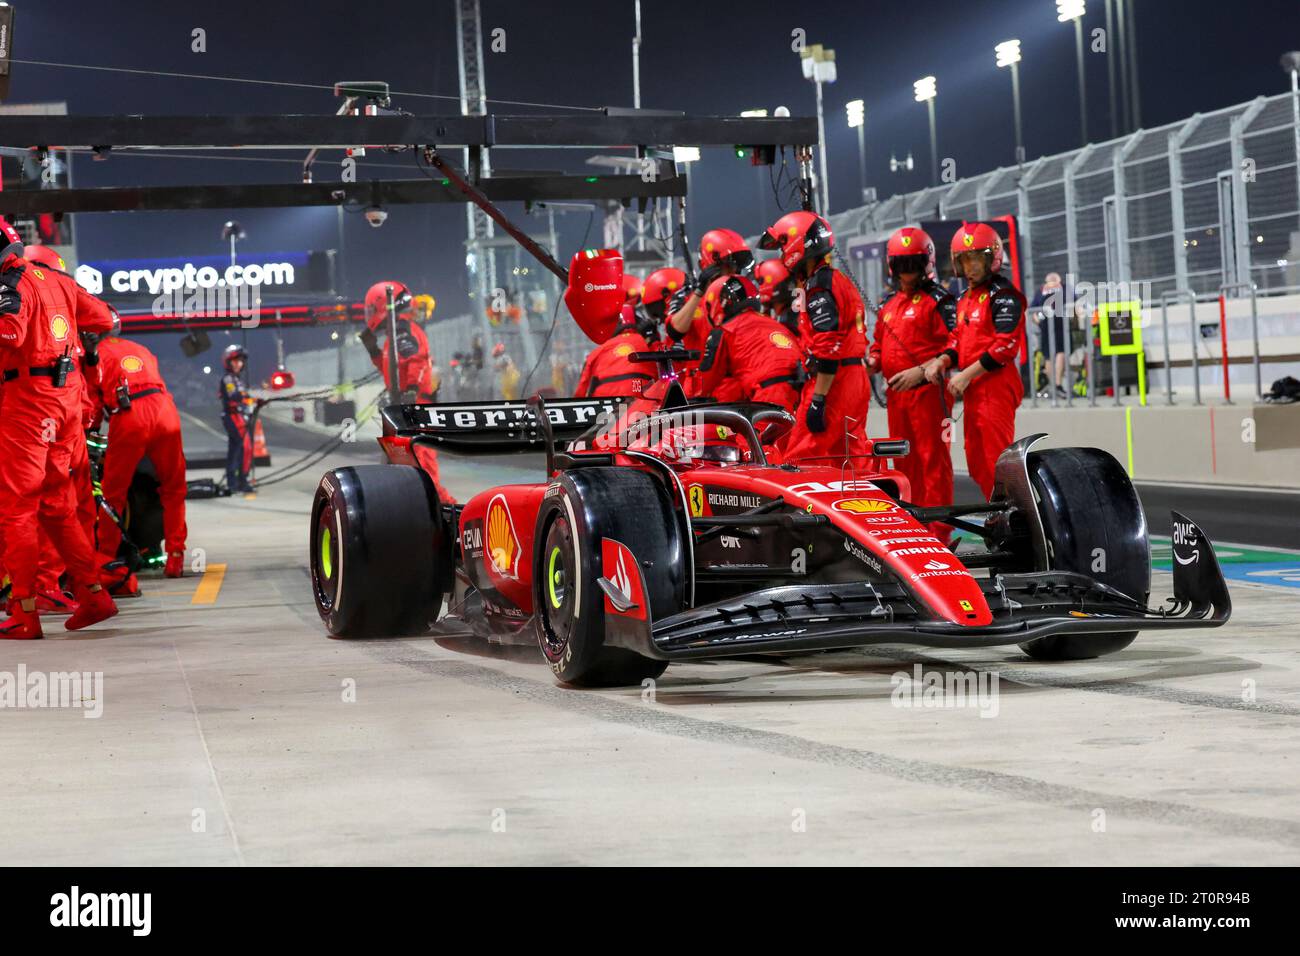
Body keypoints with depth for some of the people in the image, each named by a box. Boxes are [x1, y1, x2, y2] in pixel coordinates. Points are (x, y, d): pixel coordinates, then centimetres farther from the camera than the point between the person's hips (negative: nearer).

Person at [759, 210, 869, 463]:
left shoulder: (819, 289, -13)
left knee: (800, 460, -10)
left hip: (832, 383, -10)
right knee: (852, 457, 11)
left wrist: (817, 401, -22)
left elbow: (828, 351, -21)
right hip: (856, 380, 10)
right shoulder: (839, 280, 19)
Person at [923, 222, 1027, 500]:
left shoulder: (1003, 294, -9)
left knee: (996, 461, -11)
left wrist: (966, 375, -16)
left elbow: (1005, 346, -17)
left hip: (996, 386, -10)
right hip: (973, 389, 10)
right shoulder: (966, 299, 20)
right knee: (976, 464, 13)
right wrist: (942, 360, 2)